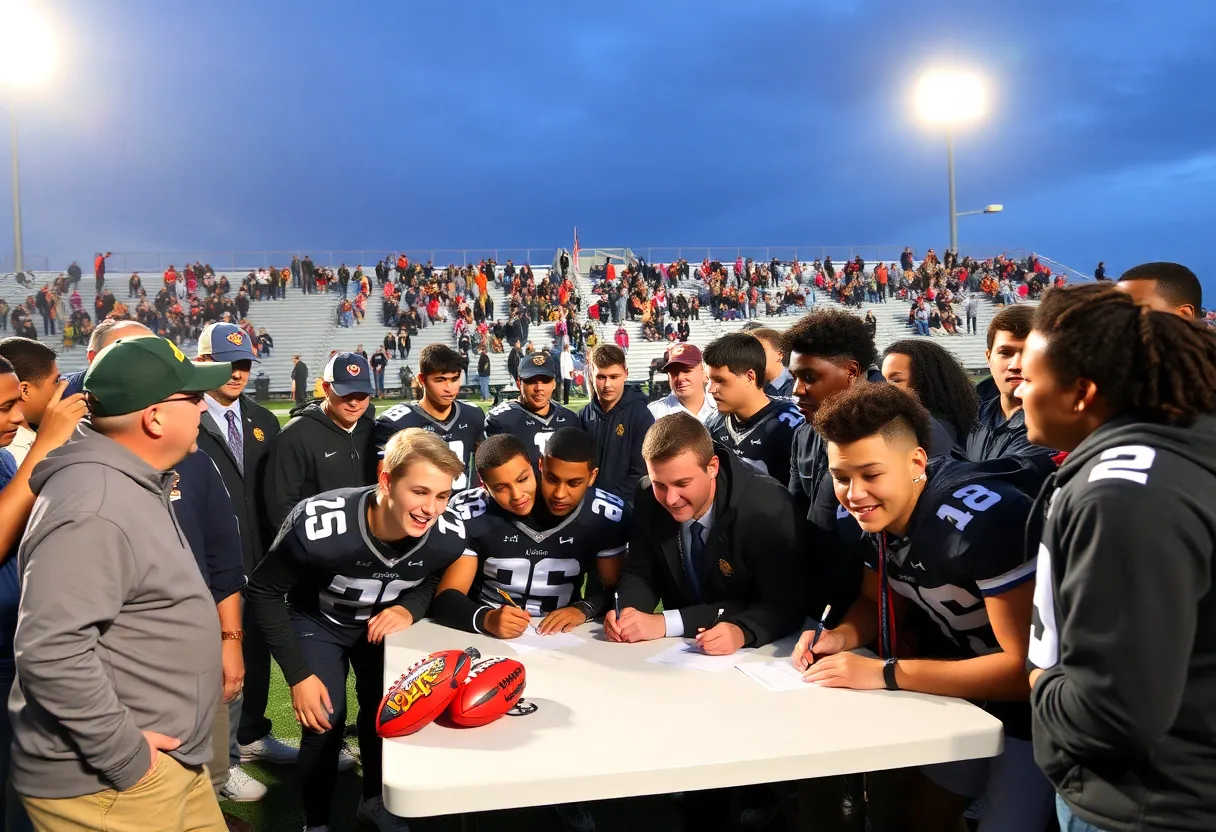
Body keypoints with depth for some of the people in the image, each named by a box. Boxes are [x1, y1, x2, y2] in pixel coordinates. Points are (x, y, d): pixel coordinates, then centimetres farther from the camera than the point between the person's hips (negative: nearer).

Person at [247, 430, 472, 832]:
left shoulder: (449, 536, -30)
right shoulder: (318, 525, -41)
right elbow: (263, 592, -23)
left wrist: (409, 608, -25)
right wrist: (299, 675, -21)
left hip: (383, 621, 3)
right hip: (317, 621, -3)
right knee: (324, 720, -12)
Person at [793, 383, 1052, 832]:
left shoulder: (982, 518, -33)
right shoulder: (867, 516, -10)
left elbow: (1026, 667, -32)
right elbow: (880, 600, 8)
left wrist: (887, 674, -33)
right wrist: (840, 637, -14)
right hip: (968, 691, 7)